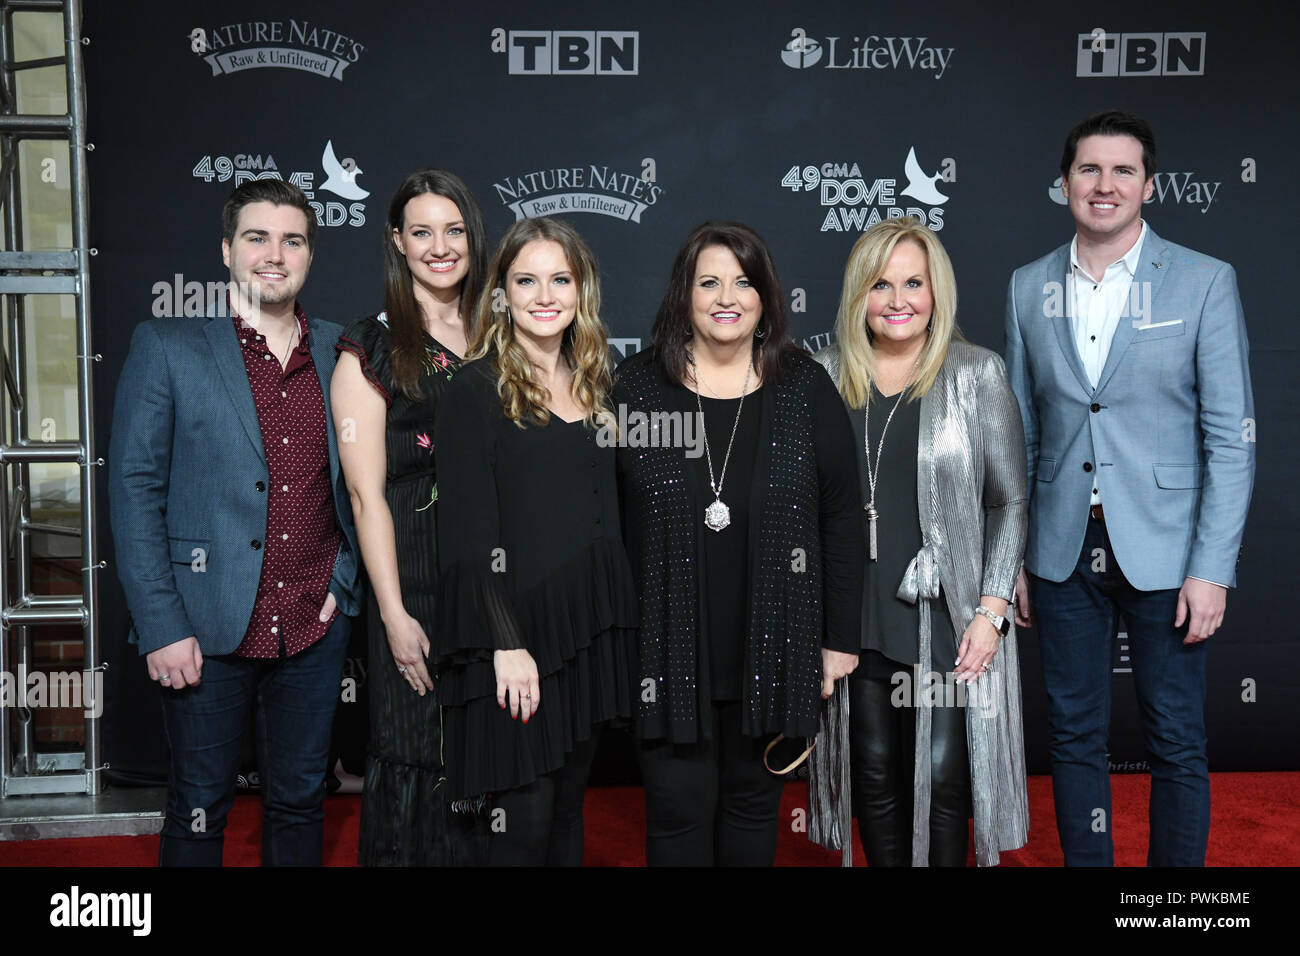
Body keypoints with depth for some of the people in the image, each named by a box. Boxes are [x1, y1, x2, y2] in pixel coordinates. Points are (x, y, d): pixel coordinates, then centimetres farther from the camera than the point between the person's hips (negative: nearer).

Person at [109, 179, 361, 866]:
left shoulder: (341, 356, 7)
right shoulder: (166, 348, -3)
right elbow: (134, 488, -6)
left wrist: (344, 581, 2)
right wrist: (161, 627, -11)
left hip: (315, 627, 3)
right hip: (207, 629, -3)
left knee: (300, 801, 15)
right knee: (198, 808, 10)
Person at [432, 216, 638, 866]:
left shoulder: (592, 387, 12)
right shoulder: (477, 391, -7)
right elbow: (469, 531, -12)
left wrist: (617, 627, 10)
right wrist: (505, 643, -18)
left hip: (589, 629, 6)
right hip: (516, 634, -6)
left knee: (568, 809, 15)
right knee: (524, 818, -1)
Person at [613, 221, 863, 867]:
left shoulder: (806, 390, 1)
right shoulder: (636, 389, -1)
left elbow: (842, 517, 3)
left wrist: (840, 639, 1)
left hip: (772, 649, 1)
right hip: (668, 650, -1)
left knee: (753, 801, 16)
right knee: (679, 812, 6)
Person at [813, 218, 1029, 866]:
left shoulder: (976, 374, -2)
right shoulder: (828, 376, 5)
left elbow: (1010, 501, -1)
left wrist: (992, 610, -8)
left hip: (946, 615, -2)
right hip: (858, 615, 3)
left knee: (944, 777, -1)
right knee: (875, 775, 12)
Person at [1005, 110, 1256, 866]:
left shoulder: (1205, 282, -3)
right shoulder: (1029, 288, 6)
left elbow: (1231, 437, -5)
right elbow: (1020, 434, 9)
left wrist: (1212, 568, -11)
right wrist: (1013, 555, 6)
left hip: (1163, 549, -2)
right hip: (1064, 549, 3)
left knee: (1176, 743, 7)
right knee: (1076, 735, 12)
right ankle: (1086, 861, 28)